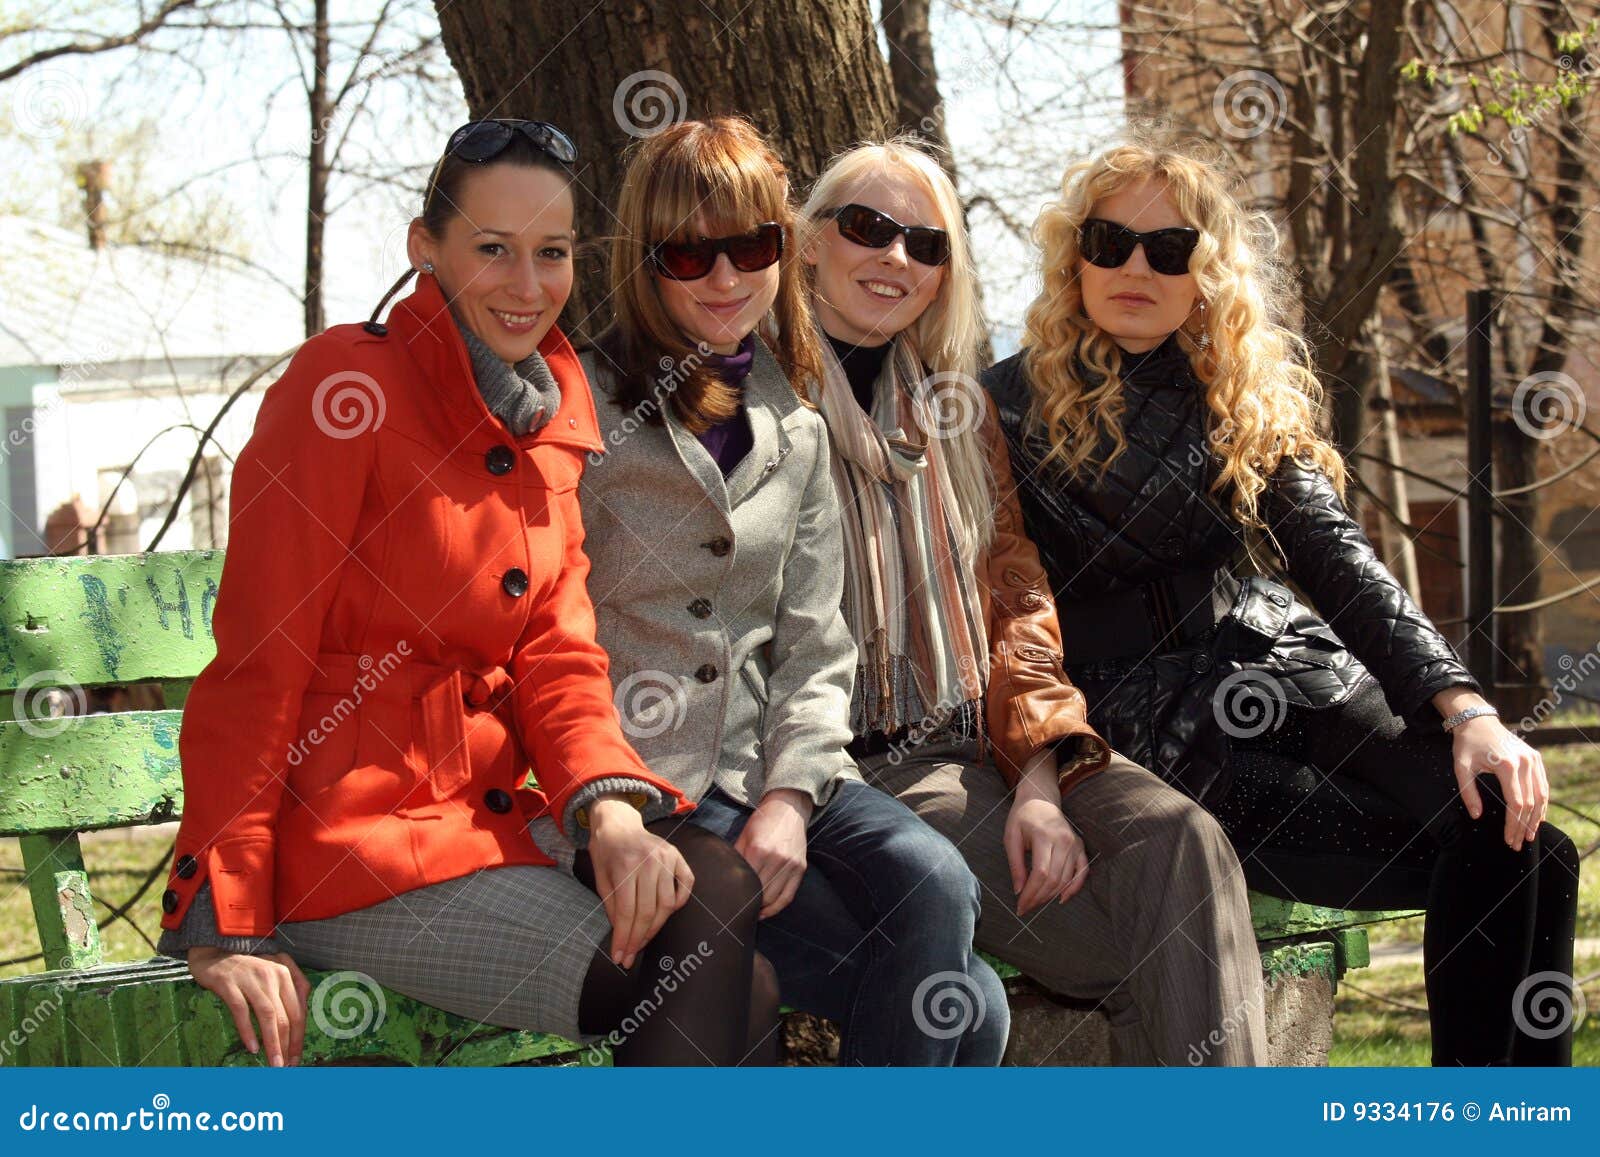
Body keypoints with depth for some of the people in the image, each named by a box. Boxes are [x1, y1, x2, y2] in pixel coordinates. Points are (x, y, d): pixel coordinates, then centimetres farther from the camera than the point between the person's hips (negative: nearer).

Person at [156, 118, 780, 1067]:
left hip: (483, 822, 7)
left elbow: (557, 654, 8)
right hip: (341, 840, -7)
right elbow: (257, 662, -11)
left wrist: (611, 807, -14)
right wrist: (228, 927, -15)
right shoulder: (350, 384, -9)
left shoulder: (550, 415, 13)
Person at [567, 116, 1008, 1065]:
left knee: (934, 884, -27)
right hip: (633, 790, -5)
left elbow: (814, 643, 10)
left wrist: (789, 797, -7)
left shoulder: (795, 426, 15)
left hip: (768, 771, 5)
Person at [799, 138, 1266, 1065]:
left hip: (985, 742, 5)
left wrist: (1038, 780, -4)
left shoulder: (957, 410, 20)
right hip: (859, 766, -5)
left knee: (1179, 838, -26)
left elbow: (1017, 602, 13)